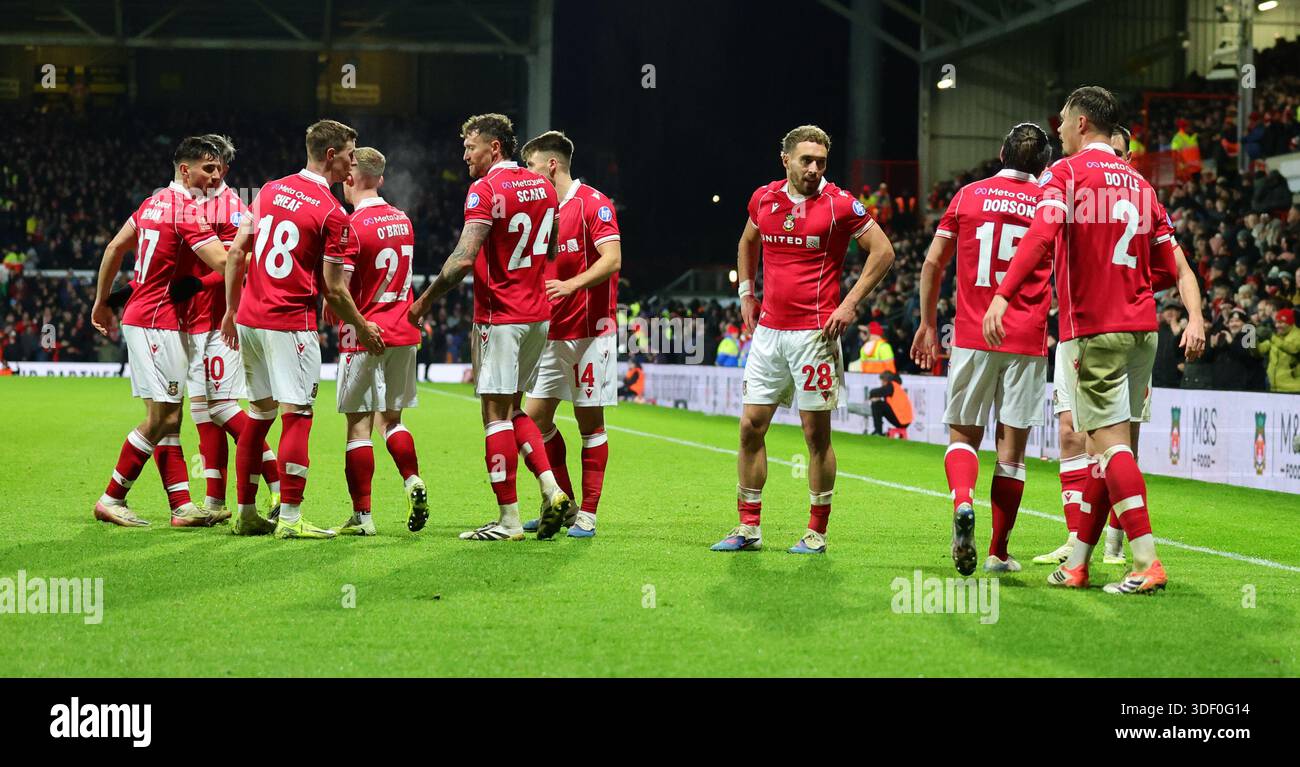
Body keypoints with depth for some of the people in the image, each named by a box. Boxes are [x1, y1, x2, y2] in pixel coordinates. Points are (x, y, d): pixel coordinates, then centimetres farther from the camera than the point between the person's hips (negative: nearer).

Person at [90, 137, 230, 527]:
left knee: (170, 417, 7)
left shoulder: (156, 201, 13)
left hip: (141, 317, 10)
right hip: (158, 323, -10)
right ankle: (111, 499, 2)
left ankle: (181, 506, 6)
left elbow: (114, 248, 19)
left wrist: (101, 301, 26)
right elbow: (223, 263, -23)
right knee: (160, 417, -5)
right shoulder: (187, 210, -15)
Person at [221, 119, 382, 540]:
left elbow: (237, 252, 10)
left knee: (258, 415, 15)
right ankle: (289, 518, -5)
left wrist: (231, 309, 19)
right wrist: (362, 328, 6)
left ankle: (246, 514, 19)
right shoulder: (333, 214, -10)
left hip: (249, 318, 7)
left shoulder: (269, 190, 9)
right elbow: (333, 289, -9)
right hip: (291, 325, -7)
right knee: (296, 416, -3)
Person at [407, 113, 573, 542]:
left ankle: (508, 519, -2)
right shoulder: (543, 187, 10)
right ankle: (552, 488, 2)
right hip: (537, 315, 8)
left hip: (499, 318, -8)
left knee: (496, 413, -2)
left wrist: (426, 300, -13)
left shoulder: (485, 190, -14)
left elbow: (464, 258, -22)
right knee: (513, 410, 17)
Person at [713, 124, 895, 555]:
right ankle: (749, 528, 13)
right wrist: (746, 293, 17)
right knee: (751, 426, 4)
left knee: (817, 432, 0)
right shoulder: (763, 198, 7)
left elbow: (883, 252, -1)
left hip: (814, 333, -5)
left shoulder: (839, 204, -6)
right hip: (768, 330, 5)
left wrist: (850, 304, -7)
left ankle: (817, 532, 9)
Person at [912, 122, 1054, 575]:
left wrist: (927, 325, 16)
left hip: (973, 336, 0)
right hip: (1027, 341, 0)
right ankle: (999, 552, 9)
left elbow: (933, 262, 7)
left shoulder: (969, 195, 5)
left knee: (964, 435, 10)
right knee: (1012, 447, 5)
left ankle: (962, 502, -21)